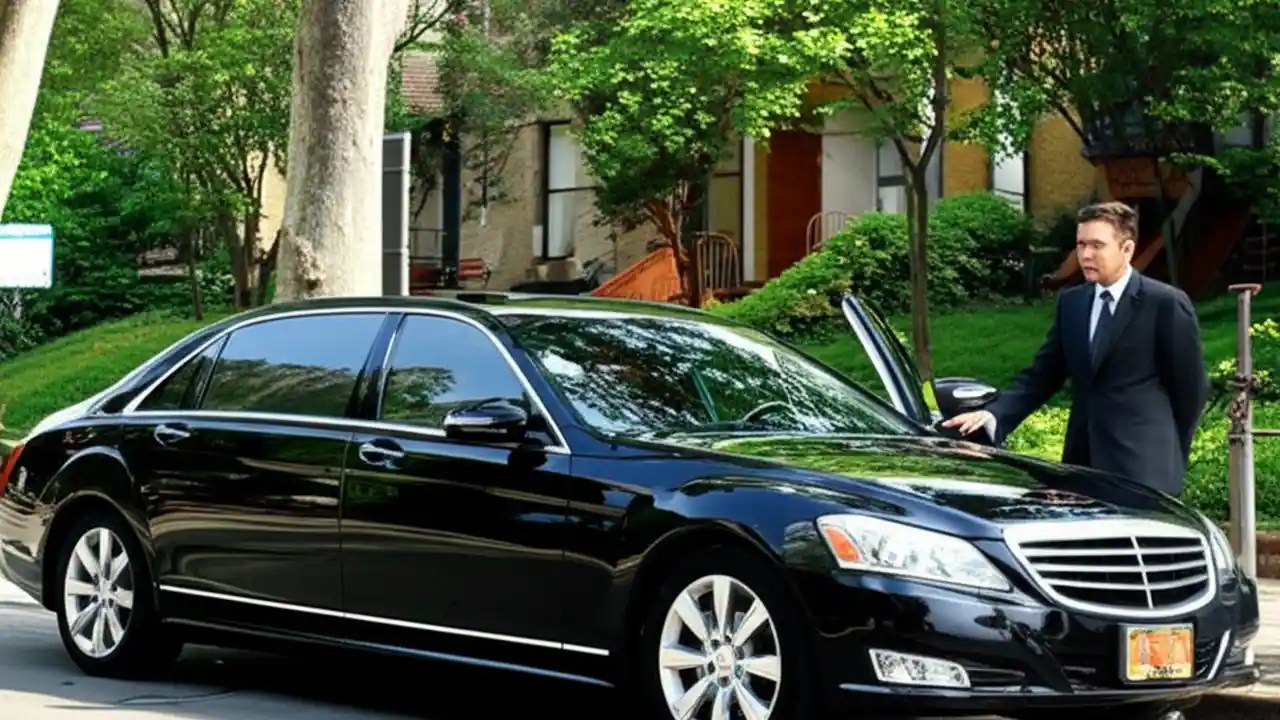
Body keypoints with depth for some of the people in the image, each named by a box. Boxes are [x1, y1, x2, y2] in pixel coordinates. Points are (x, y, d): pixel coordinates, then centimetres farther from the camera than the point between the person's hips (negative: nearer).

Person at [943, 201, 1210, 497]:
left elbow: (1191, 387, -1)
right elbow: (1042, 375, 10)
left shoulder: (1166, 303, -6)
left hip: (1144, 472, -5)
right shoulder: (1070, 303, 12)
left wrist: (1169, 457, 4)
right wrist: (994, 416, -7)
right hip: (1083, 464, 6)